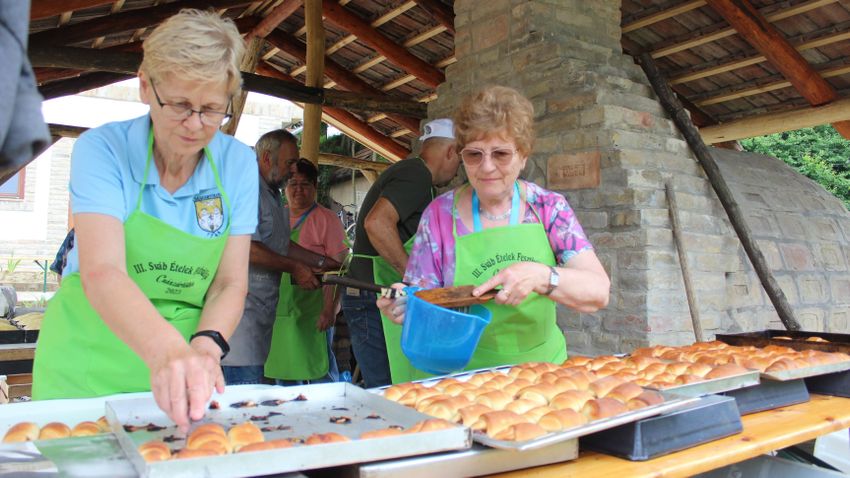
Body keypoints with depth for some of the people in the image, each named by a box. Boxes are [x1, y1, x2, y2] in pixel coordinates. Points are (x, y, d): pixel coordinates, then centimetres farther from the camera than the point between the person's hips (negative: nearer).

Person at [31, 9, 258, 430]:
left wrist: (205, 347, -25)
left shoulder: (238, 163, -5)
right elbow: (102, 272, -28)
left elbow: (230, 284, -5)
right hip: (86, 374, -1)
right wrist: (165, 350, -46)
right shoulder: (102, 149, -13)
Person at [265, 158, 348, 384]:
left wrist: (330, 309, -18)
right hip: (279, 307, 6)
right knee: (283, 374, 14)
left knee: (319, 370, -1)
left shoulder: (325, 218, -6)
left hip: (312, 308, -6)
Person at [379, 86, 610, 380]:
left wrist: (541, 277, -27)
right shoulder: (440, 214, 0)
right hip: (465, 374, 0)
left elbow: (599, 292, -9)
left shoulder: (549, 207, 0)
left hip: (542, 365, 0)